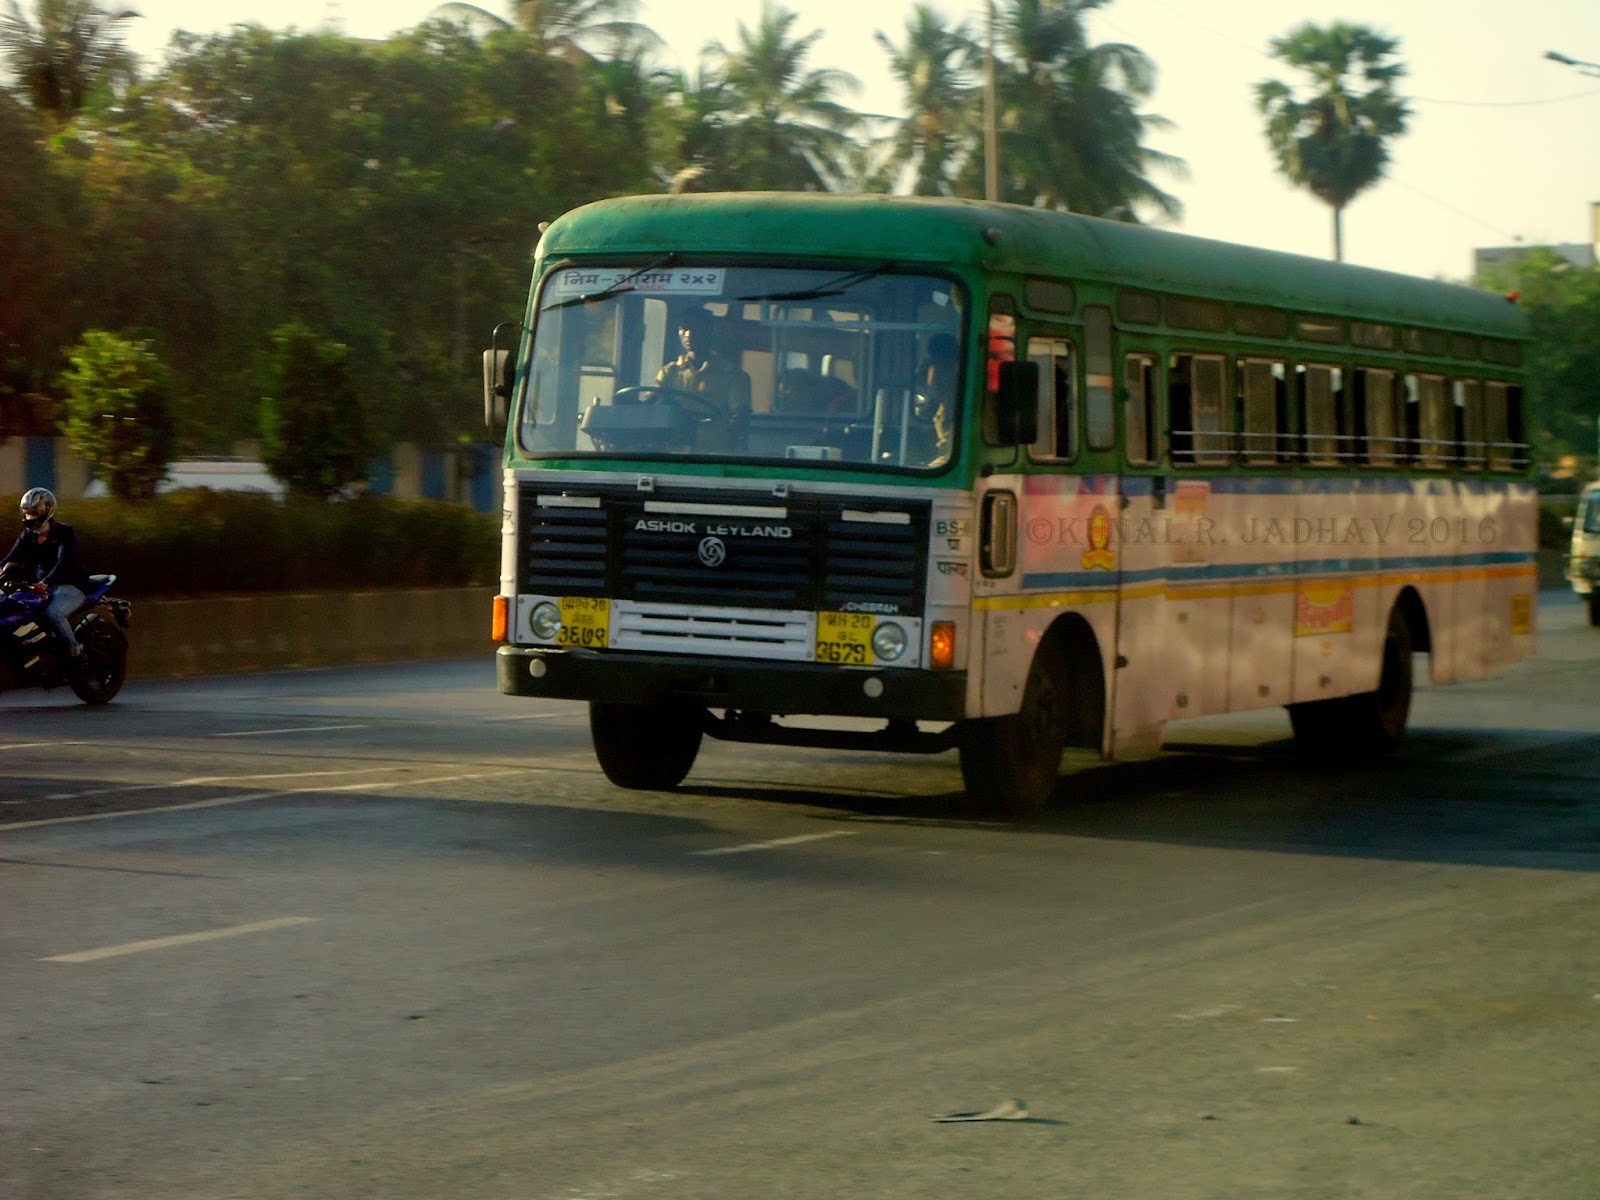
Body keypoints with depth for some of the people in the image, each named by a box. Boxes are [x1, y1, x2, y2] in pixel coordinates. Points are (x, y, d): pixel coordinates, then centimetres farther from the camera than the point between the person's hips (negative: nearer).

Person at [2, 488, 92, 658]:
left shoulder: (64, 533, -12)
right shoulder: (27, 536, 8)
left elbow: (63, 562, -28)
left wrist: (45, 583, -45)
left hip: (70, 586, -7)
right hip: (41, 585, 7)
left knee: (53, 613, -35)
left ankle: (76, 652, -21)